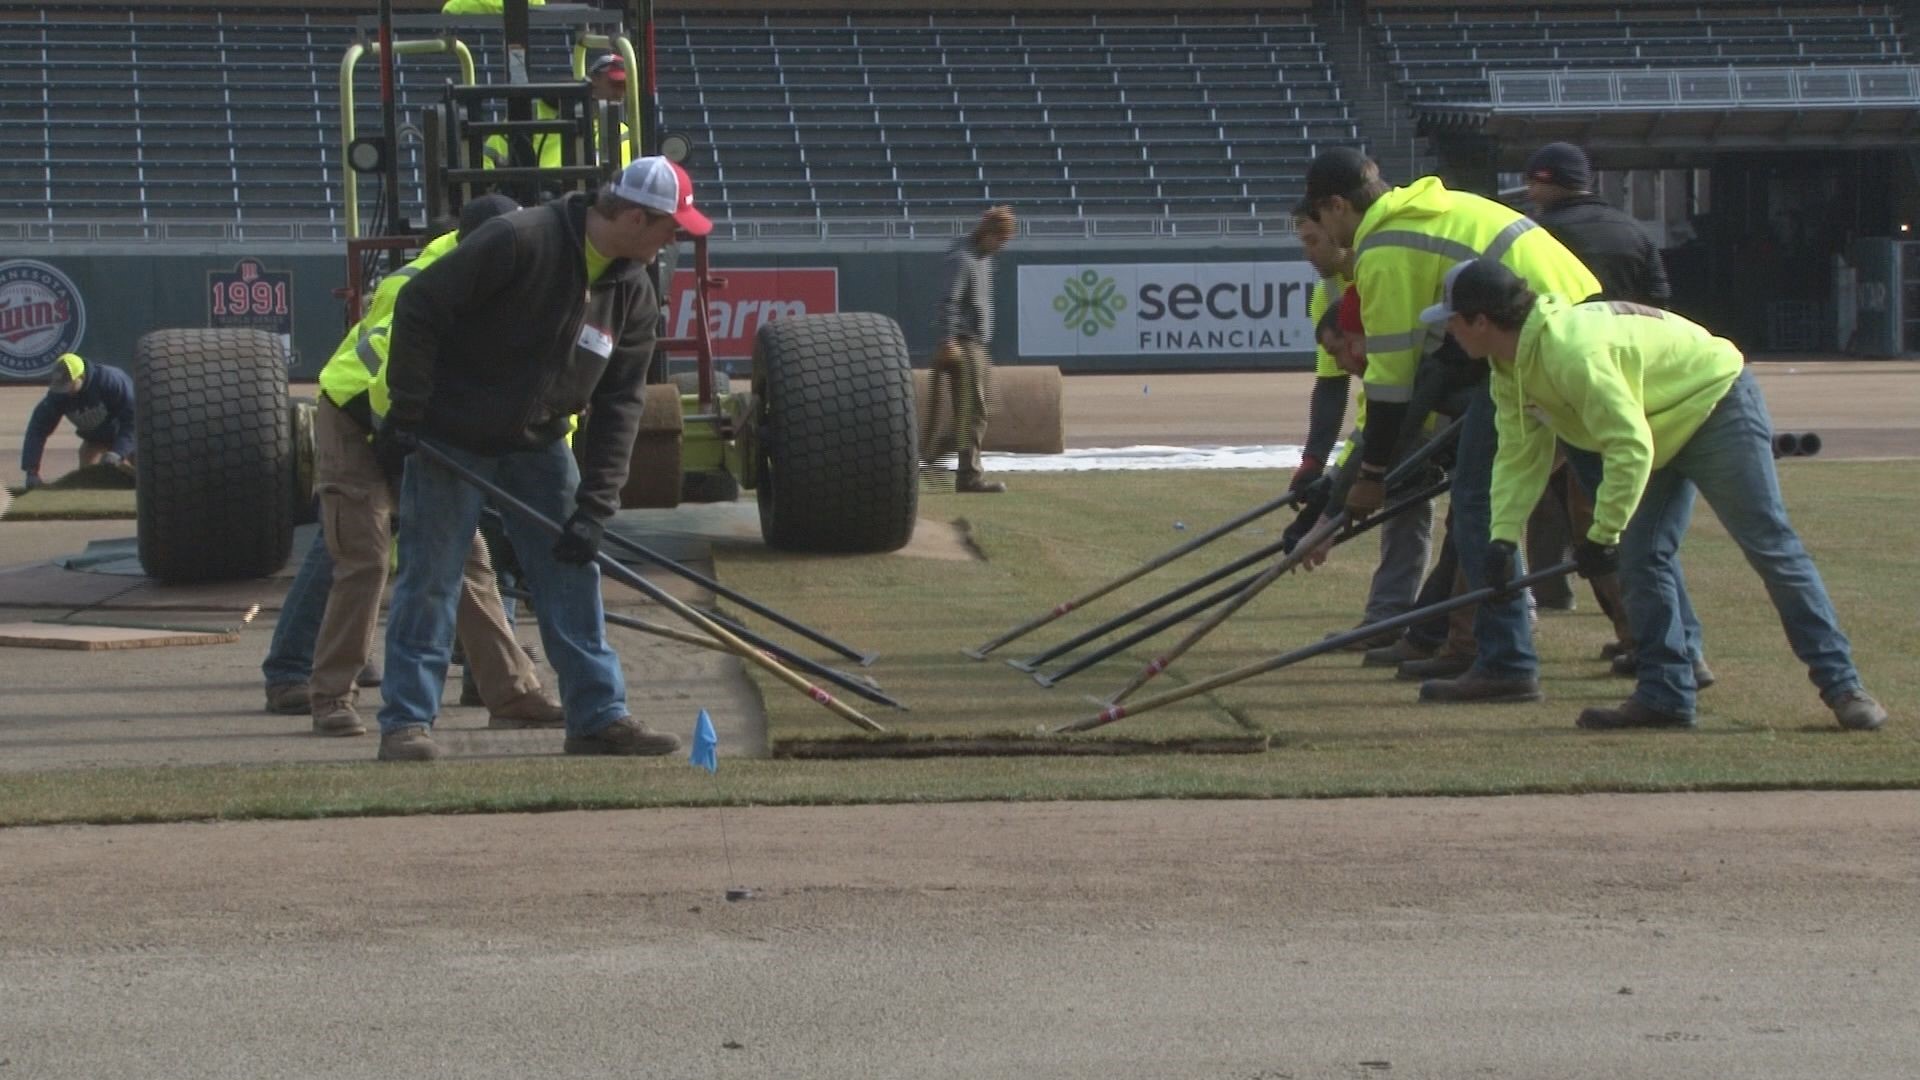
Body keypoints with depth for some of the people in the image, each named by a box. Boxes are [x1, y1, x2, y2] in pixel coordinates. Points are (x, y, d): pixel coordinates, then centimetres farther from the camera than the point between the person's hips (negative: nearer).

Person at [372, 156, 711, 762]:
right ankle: (406, 722, 2)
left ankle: (600, 717, 10)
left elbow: (618, 407, 0)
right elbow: (419, 308, -21)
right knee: (429, 580, -4)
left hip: (539, 446, 6)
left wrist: (593, 509, -8)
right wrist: (407, 414, -20)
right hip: (450, 437, -6)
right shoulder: (518, 242, -24)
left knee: (572, 576, 4)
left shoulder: (634, 295, -2)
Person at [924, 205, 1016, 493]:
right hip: (963, 344, -10)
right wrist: (948, 342, -26)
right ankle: (969, 475, -12)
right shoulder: (962, 258, -11)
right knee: (970, 411, -11)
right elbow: (949, 301, -19)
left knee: (977, 414, 9)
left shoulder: (984, 259, 19)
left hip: (978, 347, 10)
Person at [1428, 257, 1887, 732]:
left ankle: (1842, 686, -9)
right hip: (1664, 432, 10)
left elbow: (1631, 446, -35)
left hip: (1718, 404, -10)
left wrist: (1603, 535, -28)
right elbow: (1519, 456, 1)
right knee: (1640, 560, 0)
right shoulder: (1509, 369, -3)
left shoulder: (1572, 351, -34)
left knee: (1771, 547, -10)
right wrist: (1502, 537, -12)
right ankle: (1664, 694, 1)